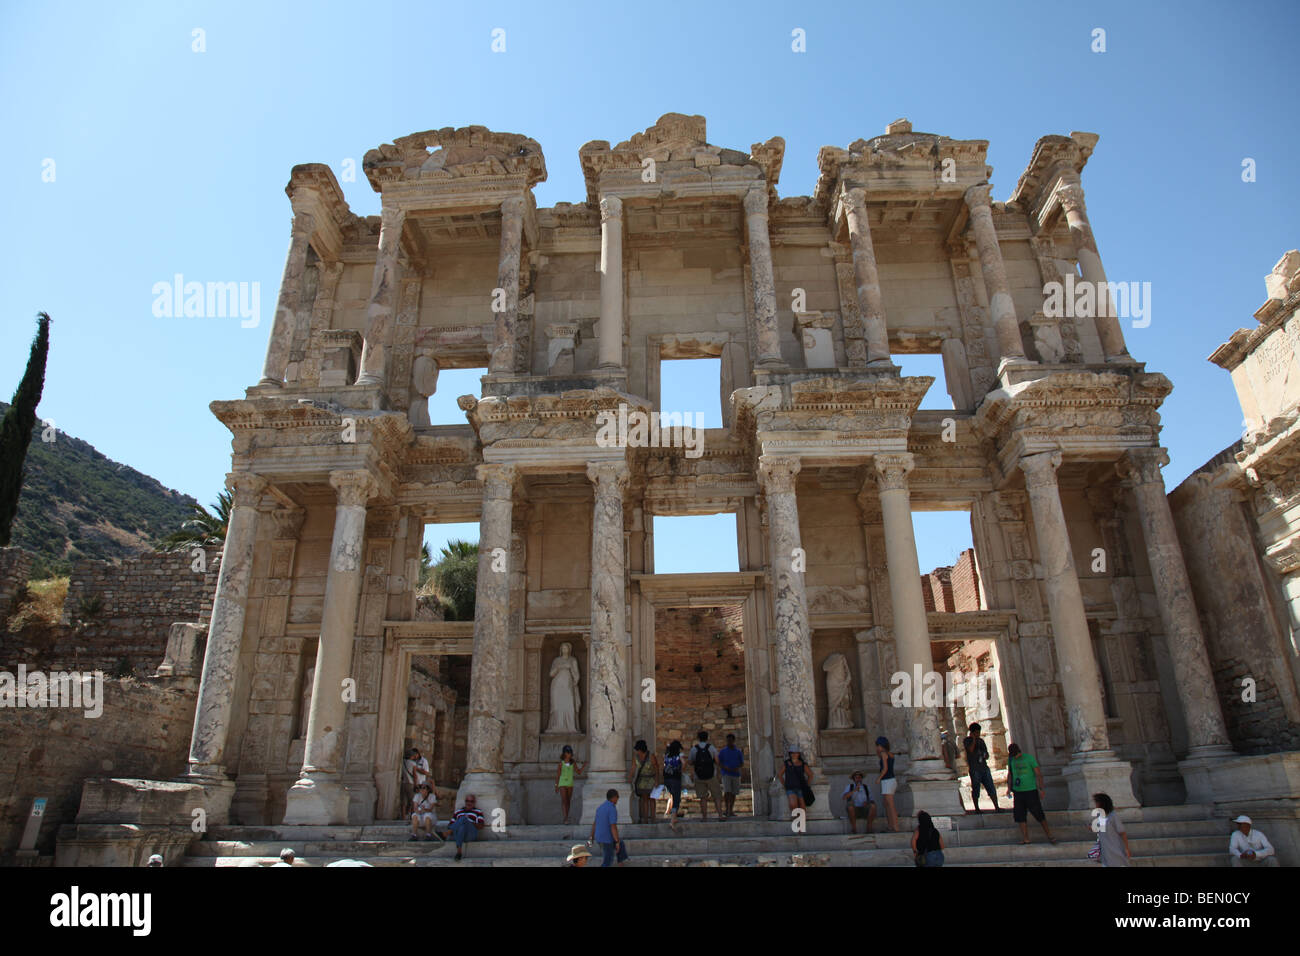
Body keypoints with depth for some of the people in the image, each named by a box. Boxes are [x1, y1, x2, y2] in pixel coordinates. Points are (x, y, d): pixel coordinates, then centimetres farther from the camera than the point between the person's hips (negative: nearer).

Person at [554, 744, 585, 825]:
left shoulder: (573, 763, 1)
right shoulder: (561, 763, -7)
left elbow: (579, 772, 5)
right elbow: (557, 775, -2)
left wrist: (583, 766, -12)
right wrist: (556, 786, -1)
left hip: (570, 784, 3)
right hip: (562, 784, -3)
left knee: (568, 801, 10)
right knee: (564, 800, -14)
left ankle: (566, 817, 22)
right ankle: (566, 818, -20)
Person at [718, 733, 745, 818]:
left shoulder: (738, 751, 8)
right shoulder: (722, 751, 3)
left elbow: (742, 763, 9)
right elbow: (719, 763, 4)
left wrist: (737, 768, -12)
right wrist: (725, 767, -15)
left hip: (736, 774, 2)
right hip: (726, 774, -2)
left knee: (733, 793, 5)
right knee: (727, 792, -16)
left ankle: (731, 810, 15)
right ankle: (727, 808, -3)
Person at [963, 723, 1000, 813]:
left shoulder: (981, 740, 17)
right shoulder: (967, 740, 1)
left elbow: (986, 754, 22)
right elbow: (970, 750, -17)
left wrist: (986, 755, -1)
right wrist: (974, 739, -12)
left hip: (984, 768, 5)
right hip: (974, 769, -5)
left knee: (991, 789, -1)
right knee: (976, 789, 0)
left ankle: (997, 807, 2)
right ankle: (977, 808, 9)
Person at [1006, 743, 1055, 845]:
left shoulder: (1029, 758, -8)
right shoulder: (1010, 759, 5)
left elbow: (1038, 773, -5)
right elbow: (1010, 774, 17)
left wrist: (1041, 789, -8)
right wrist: (1009, 788, 12)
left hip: (1031, 790, -4)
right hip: (1018, 791, 4)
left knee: (1039, 814, -3)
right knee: (1020, 816, 1)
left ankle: (1049, 836, 11)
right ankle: (1025, 838, 8)